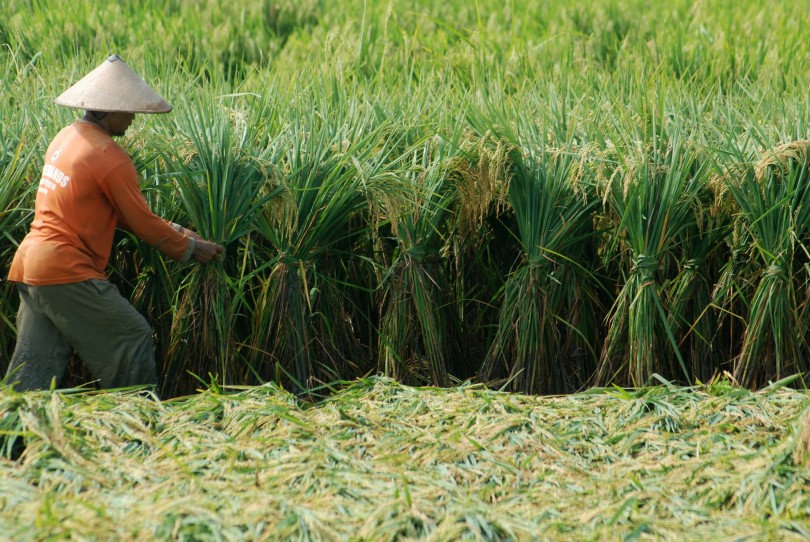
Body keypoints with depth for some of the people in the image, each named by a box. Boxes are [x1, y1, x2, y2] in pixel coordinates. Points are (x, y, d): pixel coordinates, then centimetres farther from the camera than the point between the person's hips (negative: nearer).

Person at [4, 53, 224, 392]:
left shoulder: (67, 137, 14)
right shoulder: (109, 158, -14)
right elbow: (142, 223, -8)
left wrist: (170, 230, 18)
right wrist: (190, 248, 7)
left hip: (30, 264, 9)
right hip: (67, 271, -9)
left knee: (35, 365, 9)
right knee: (133, 339, 3)